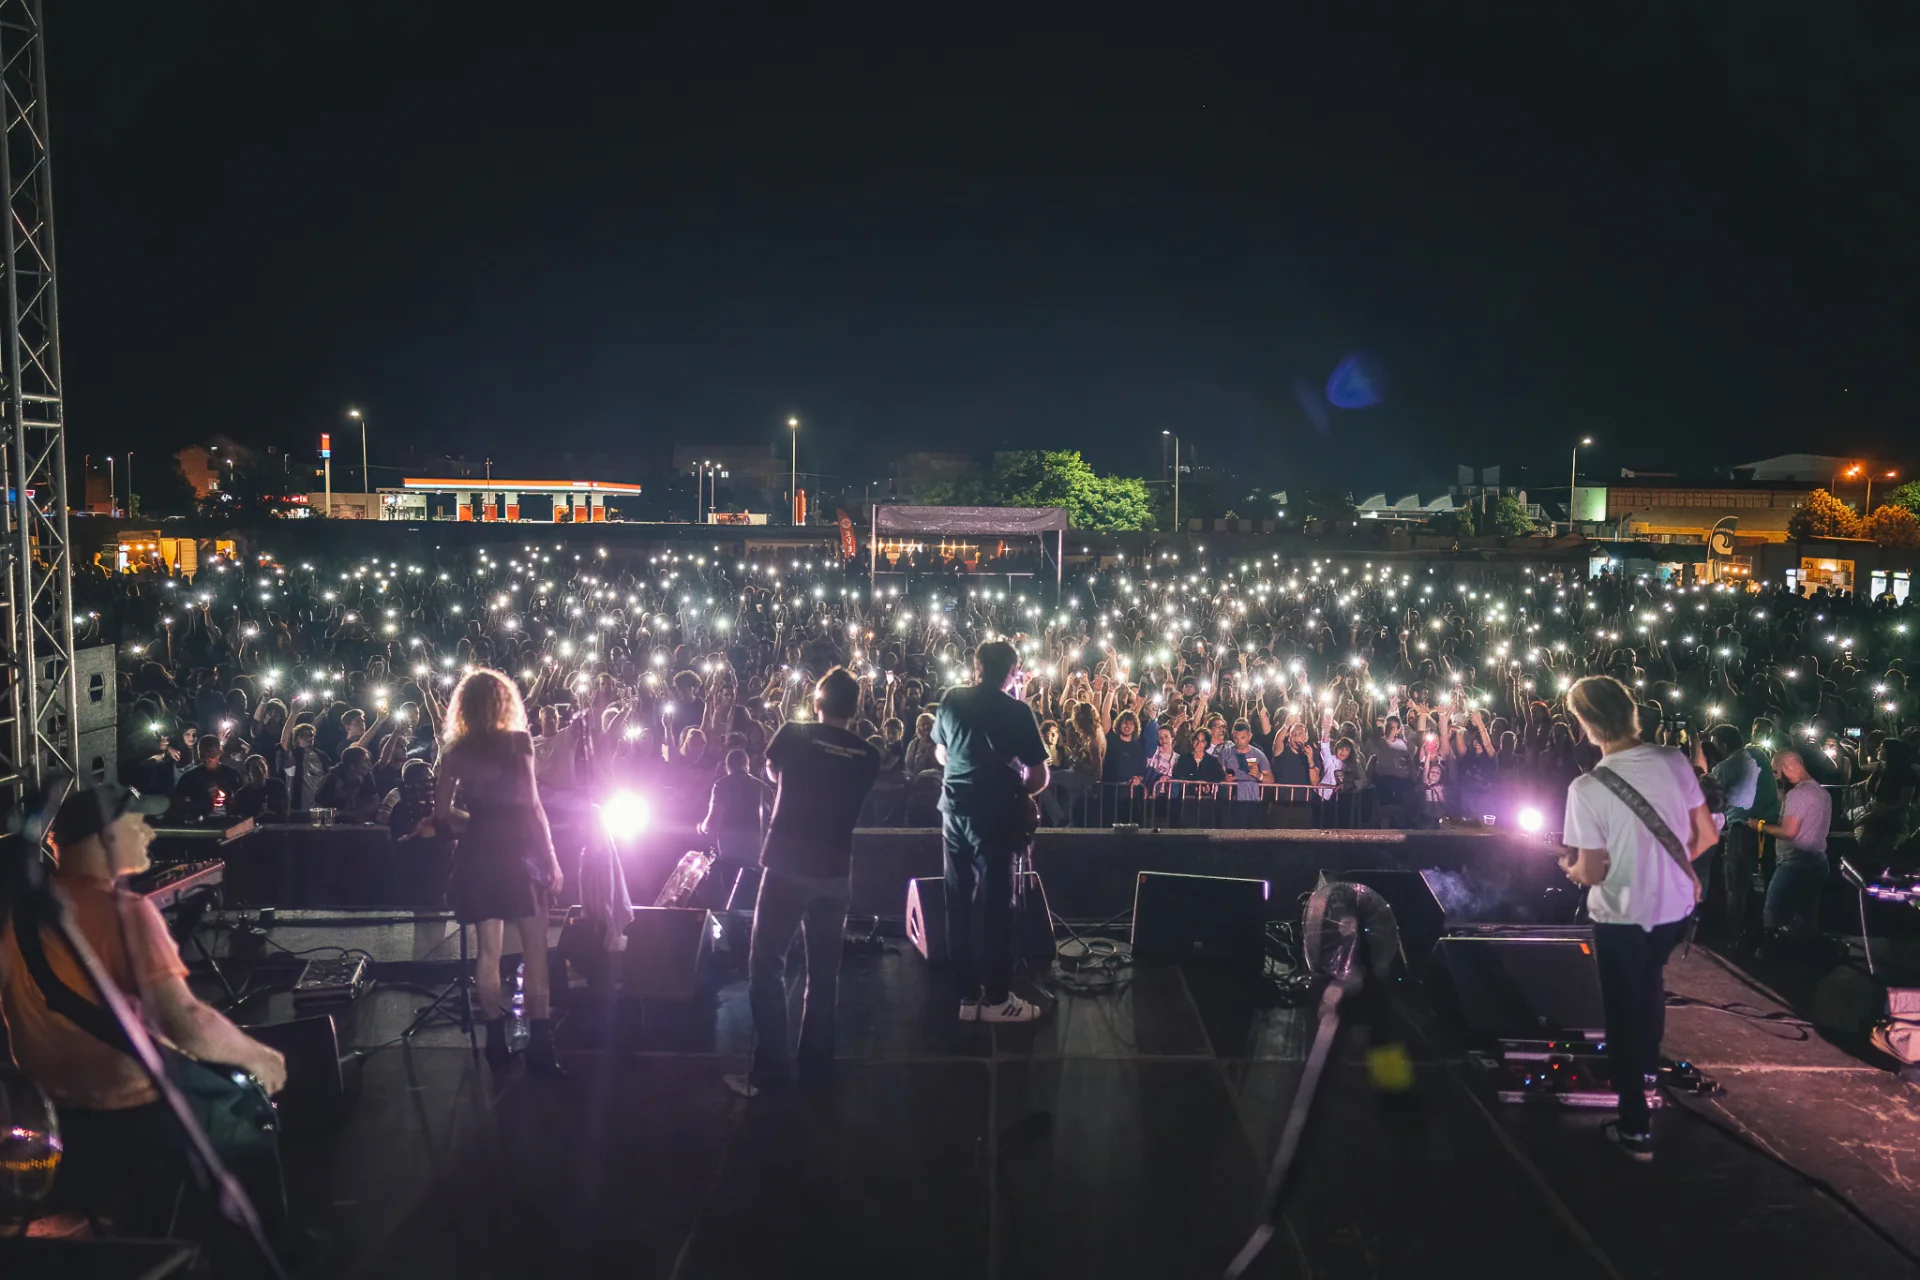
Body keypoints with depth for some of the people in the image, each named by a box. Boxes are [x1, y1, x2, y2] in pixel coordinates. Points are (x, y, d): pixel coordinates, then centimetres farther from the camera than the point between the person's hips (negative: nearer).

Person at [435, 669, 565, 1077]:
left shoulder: (454, 751, 5)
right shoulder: (517, 742, -7)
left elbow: (443, 814, 7)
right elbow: (530, 805, -12)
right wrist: (552, 858, -8)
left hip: (478, 854, 4)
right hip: (518, 850, -4)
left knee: (489, 948, 10)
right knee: (535, 948, 1)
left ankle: (496, 1041, 15)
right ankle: (539, 1043, -2)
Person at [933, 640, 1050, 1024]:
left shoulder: (950, 700, 5)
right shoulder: (1016, 711, -9)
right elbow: (1039, 778, -9)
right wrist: (1019, 788, 9)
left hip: (954, 808, 5)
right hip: (993, 812, -5)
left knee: (959, 902, 10)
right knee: (993, 902, 1)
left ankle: (968, 995, 16)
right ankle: (996, 998, 8)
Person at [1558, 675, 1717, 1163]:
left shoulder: (1587, 788, -26)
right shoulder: (1675, 762, -10)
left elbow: (1592, 873, -19)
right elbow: (1707, 835, 1)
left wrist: (1569, 867, 3)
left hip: (1623, 917, -5)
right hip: (1676, 906, 5)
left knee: (1623, 1011, 13)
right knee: (1650, 977, 33)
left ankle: (1636, 1129, 24)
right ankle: (1648, 1063, 52)